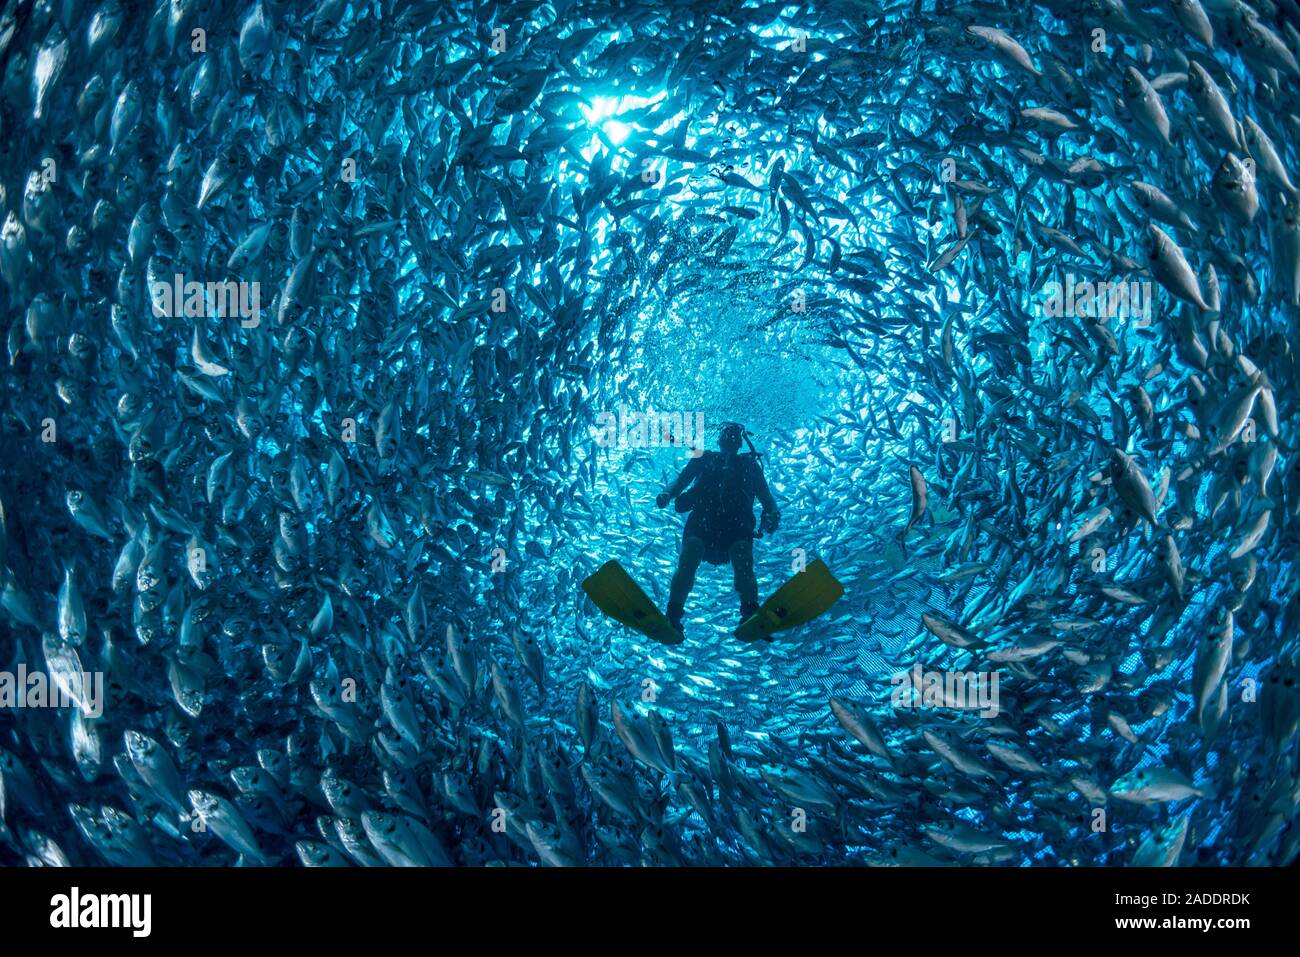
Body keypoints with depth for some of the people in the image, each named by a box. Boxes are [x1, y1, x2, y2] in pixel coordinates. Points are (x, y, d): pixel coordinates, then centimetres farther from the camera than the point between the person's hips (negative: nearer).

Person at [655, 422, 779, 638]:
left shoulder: (749, 464, 28)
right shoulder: (704, 459, 29)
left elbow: (766, 496, 17)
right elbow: (681, 480, 18)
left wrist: (772, 514, -6)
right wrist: (667, 494, -6)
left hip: (736, 522, 0)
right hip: (703, 519, 0)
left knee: (743, 564, -29)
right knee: (688, 561, -28)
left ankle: (751, 616, -38)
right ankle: (672, 618, -35)